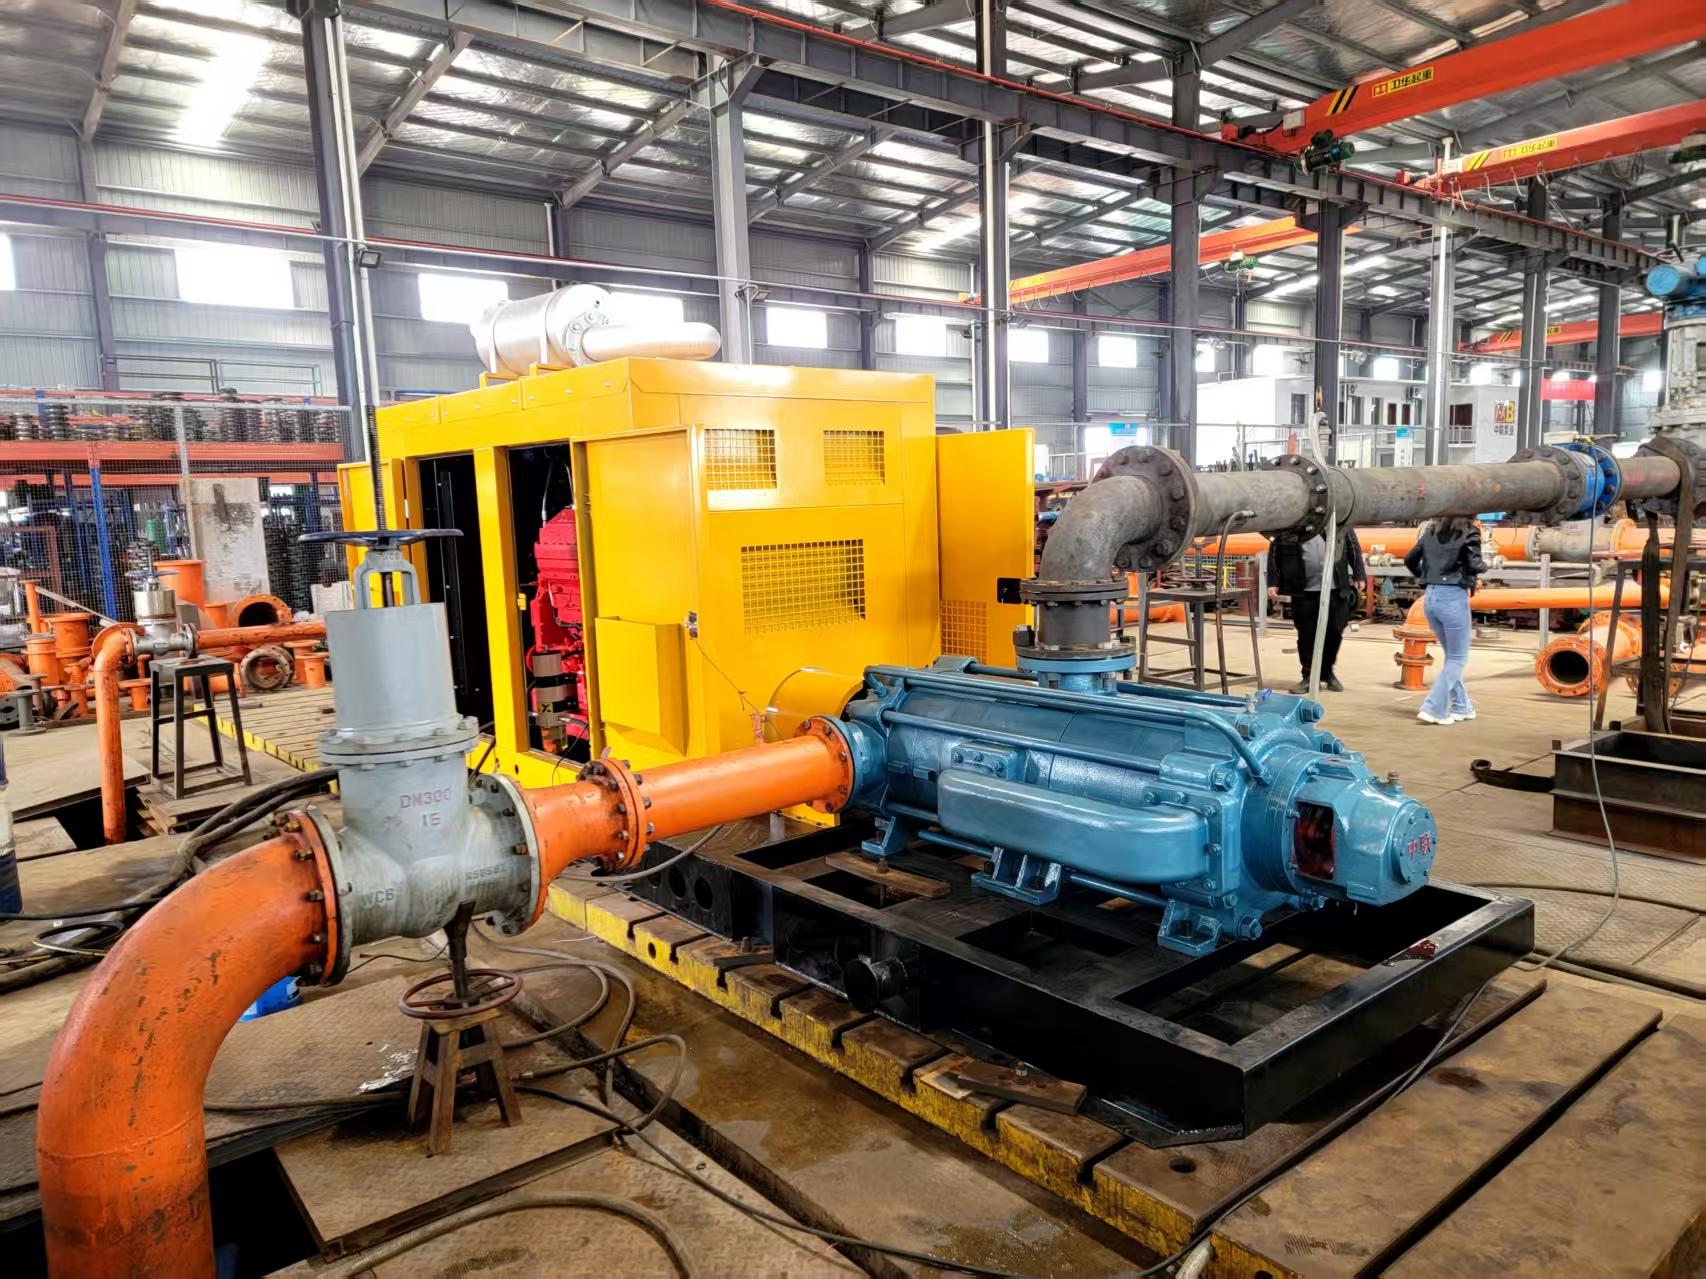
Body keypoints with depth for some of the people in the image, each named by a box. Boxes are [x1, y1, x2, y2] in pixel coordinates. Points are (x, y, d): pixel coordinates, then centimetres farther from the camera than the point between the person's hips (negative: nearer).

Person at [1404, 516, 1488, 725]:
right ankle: (1433, 708, -3)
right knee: (1458, 659, 6)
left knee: (1452, 655, 20)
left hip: (1430, 597, 6)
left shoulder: (1431, 530, 11)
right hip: (1454, 598, -6)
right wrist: (1484, 566, 7)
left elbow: (1410, 560, 12)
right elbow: (1474, 565, -14)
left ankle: (1462, 706, 27)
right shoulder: (1469, 532, -6)